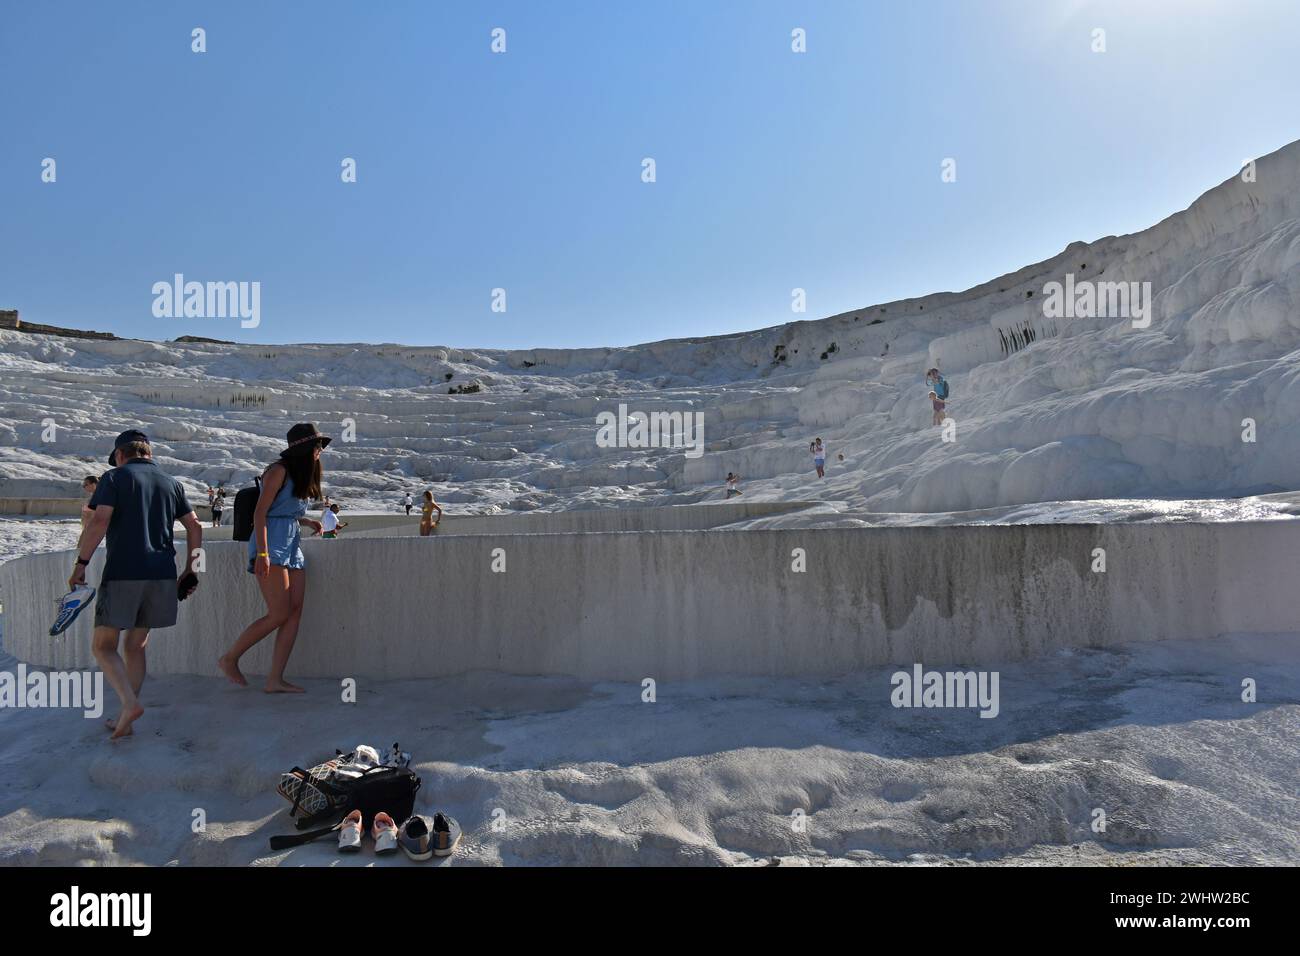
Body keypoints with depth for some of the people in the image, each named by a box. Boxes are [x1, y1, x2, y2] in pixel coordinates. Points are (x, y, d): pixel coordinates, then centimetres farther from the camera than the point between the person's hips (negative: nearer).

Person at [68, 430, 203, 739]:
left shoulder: (115, 477, 1)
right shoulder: (171, 483, 15)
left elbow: (99, 521, -12)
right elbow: (195, 527, 13)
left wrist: (80, 564, -7)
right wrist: (191, 570, 18)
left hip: (122, 574, -5)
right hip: (162, 574, 5)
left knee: (103, 646, 6)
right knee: (136, 646, 14)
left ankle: (130, 704, -13)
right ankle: (124, 720, 18)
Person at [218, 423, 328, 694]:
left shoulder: (302, 475, 20)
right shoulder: (279, 470, -6)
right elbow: (260, 512, -12)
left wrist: (306, 521, 10)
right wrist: (262, 553, -19)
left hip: (292, 546, 9)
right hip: (271, 543, -9)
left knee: (295, 613, -2)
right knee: (279, 614, -11)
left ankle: (275, 680, -1)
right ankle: (229, 658, 7)